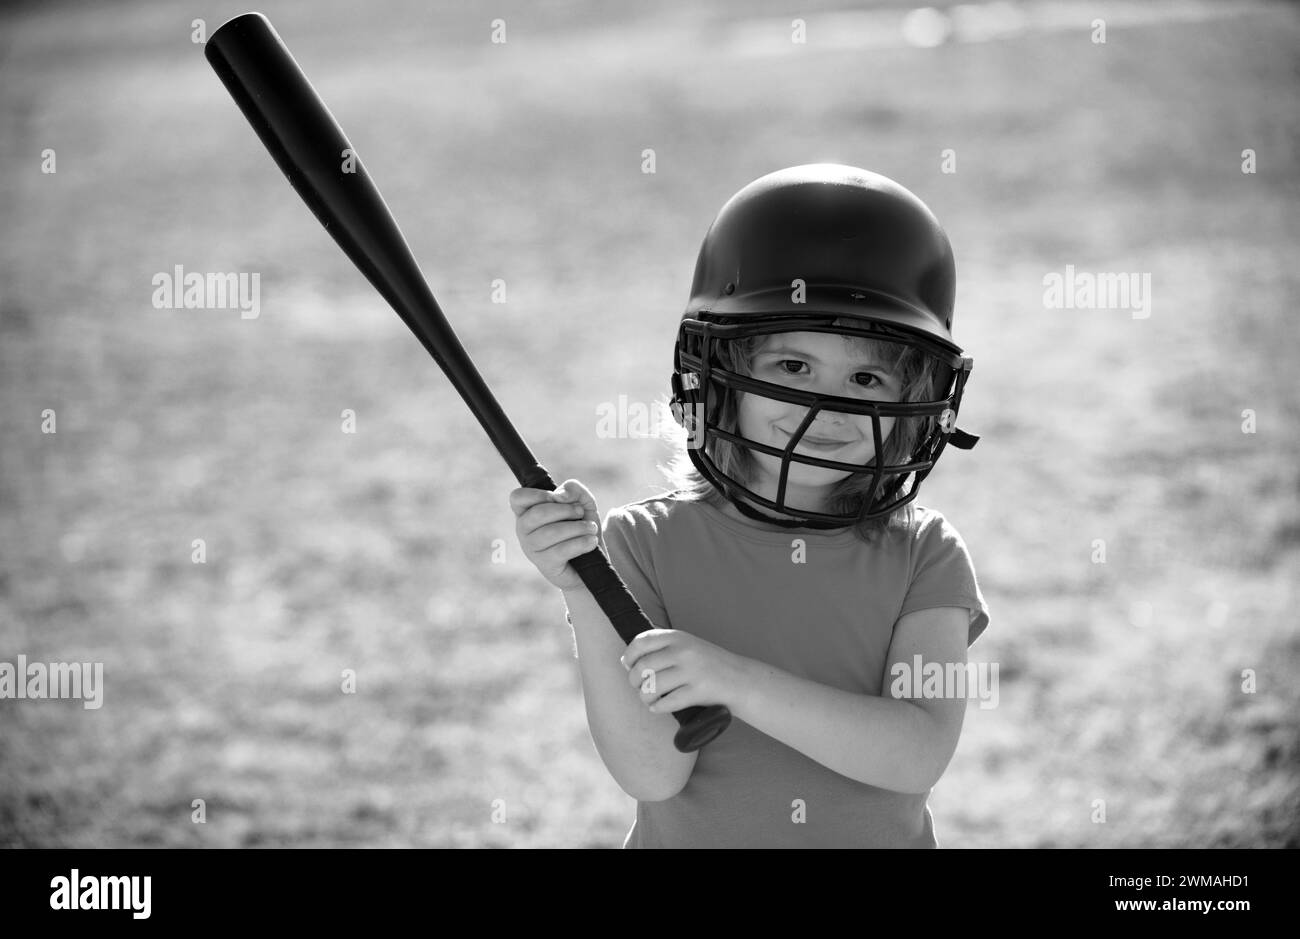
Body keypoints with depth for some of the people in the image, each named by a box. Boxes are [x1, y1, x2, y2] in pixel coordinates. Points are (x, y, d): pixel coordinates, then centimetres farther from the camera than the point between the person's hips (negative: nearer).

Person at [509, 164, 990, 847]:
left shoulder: (924, 556, -9)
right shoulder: (650, 542, -11)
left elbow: (918, 757, -22)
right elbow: (654, 774, -18)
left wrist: (734, 680, -31)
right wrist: (584, 596, -29)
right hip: (688, 841, -1)